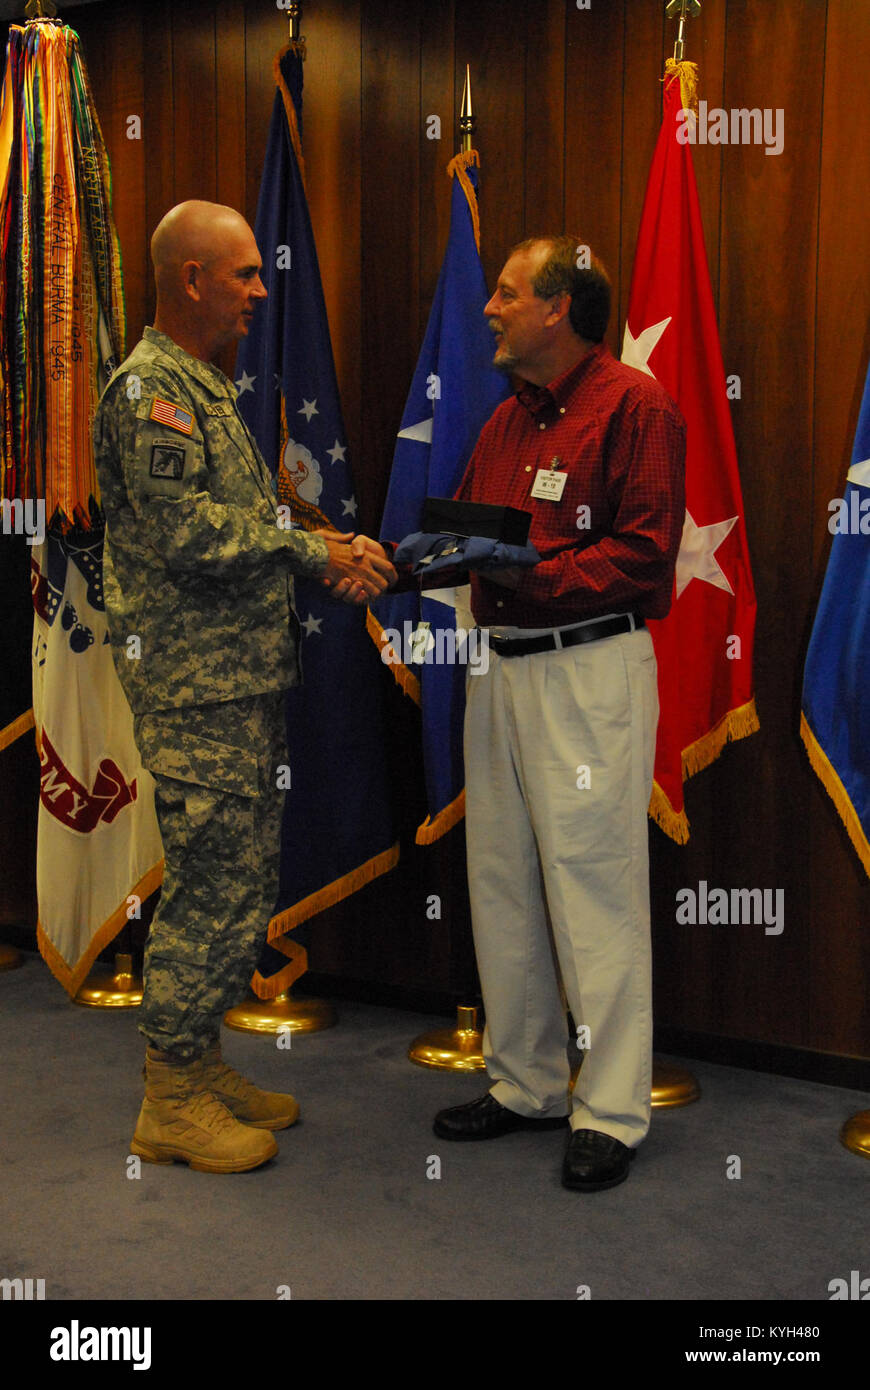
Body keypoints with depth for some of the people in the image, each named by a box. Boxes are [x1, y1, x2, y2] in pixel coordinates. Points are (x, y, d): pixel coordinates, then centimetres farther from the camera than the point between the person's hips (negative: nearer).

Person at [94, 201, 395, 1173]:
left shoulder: (206, 386, 20)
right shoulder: (149, 386, -11)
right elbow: (185, 533, -21)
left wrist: (327, 548, 4)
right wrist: (312, 554, -13)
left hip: (244, 681, 10)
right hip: (197, 689, -10)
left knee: (241, 883, 14)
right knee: (214, 889, -5)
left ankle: (200, 1066, 26)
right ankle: (170, 1101, 8)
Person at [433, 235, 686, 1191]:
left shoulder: (634, 406, -7)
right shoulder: (506, 421, 20)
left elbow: (643, 555, -14)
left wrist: (530, 574, -21)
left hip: (589, 672, -8)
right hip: (501, 670, 8)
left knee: (593, 889, -4)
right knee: (501, 884, 11)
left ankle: (610, 1113, 6)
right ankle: (525, 1085, 24)